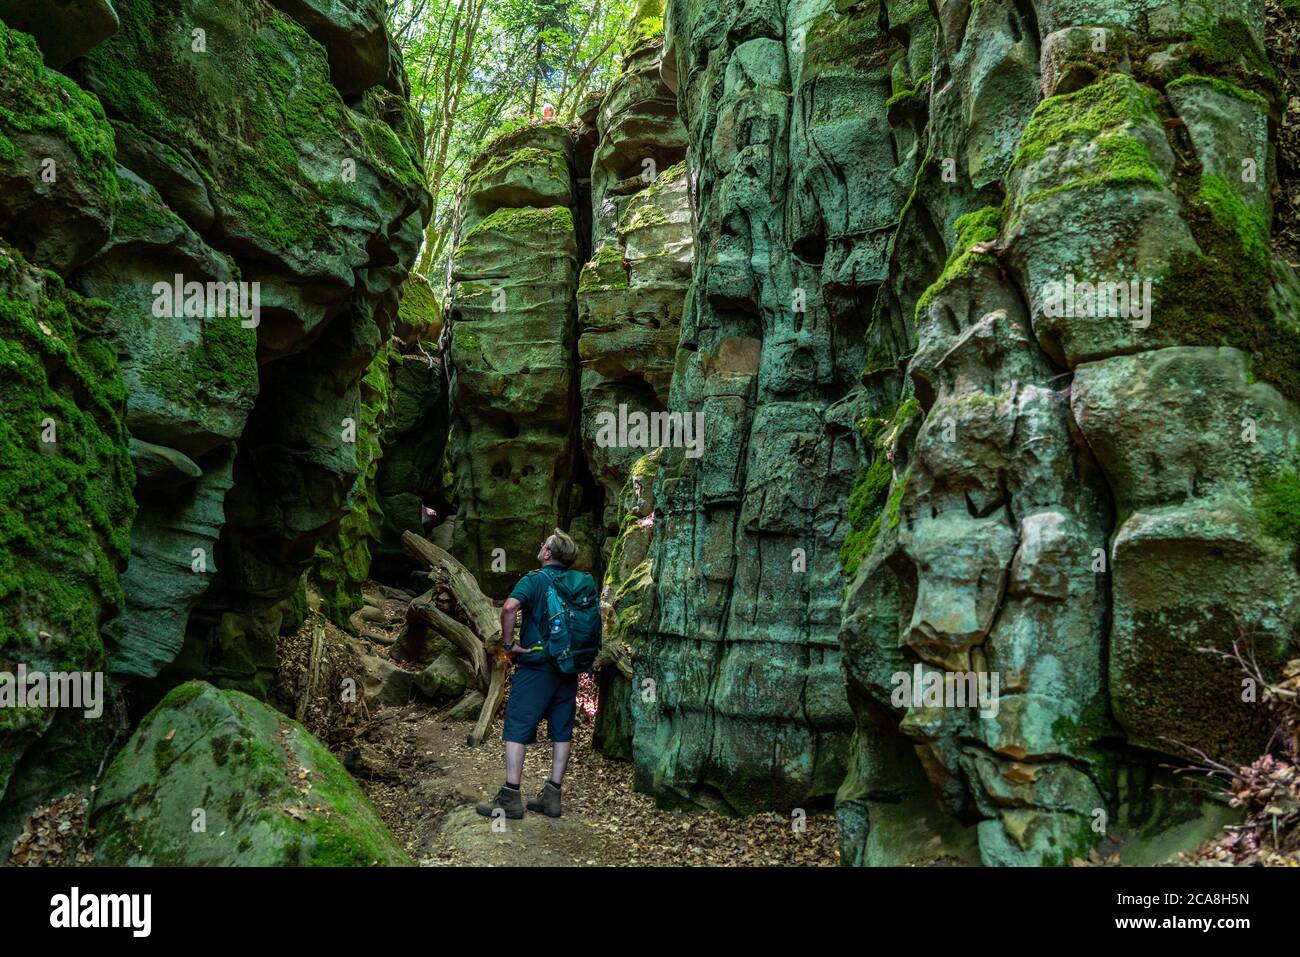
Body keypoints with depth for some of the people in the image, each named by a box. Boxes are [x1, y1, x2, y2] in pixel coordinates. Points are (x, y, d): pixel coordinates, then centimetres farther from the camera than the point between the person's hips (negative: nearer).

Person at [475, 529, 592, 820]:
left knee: (517, 728, 1)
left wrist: (508, 643, -15)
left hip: (535, 665, -5)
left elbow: (509, 607, -26)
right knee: (562, 731, 9)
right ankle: (552, 795, 12)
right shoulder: (584, 582, 6)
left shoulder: (534, 579, -9)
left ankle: (510, 798, 0)